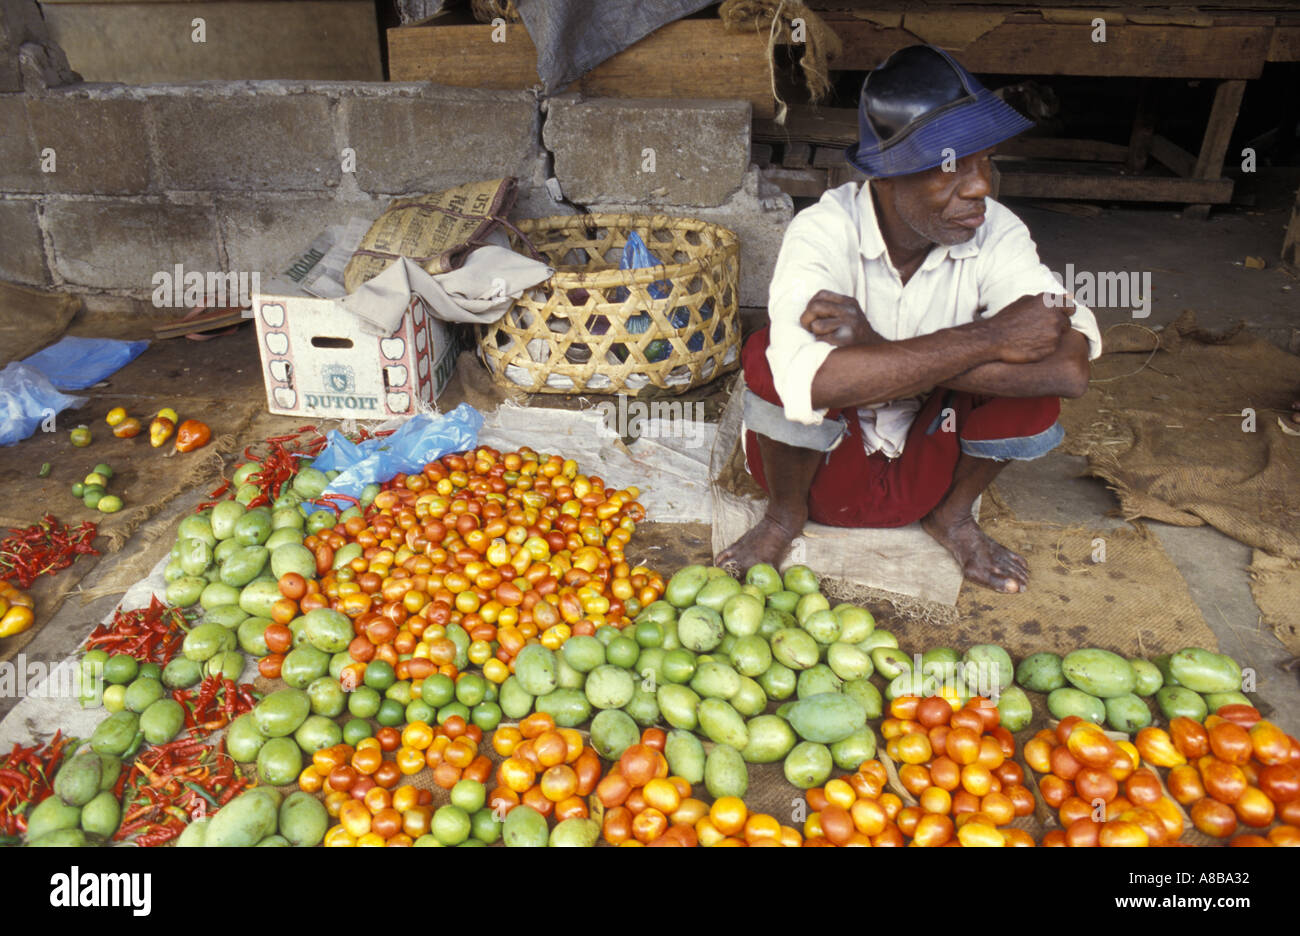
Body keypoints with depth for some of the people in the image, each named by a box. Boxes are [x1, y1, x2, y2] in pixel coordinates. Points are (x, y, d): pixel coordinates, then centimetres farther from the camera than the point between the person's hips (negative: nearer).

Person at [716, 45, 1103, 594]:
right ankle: (785, 515, -1)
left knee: (1034, 382, -25)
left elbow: (1071, 367, -34)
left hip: (928, 461, 3)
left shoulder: (996, 234, -17)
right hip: (822, 462, -2)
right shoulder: (824, 232, -26)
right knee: (770, 360, -32)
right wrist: (986, 337, -38)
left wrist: (878, 348, -38)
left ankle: (952, 514, 7)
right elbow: (811, 380, -45)